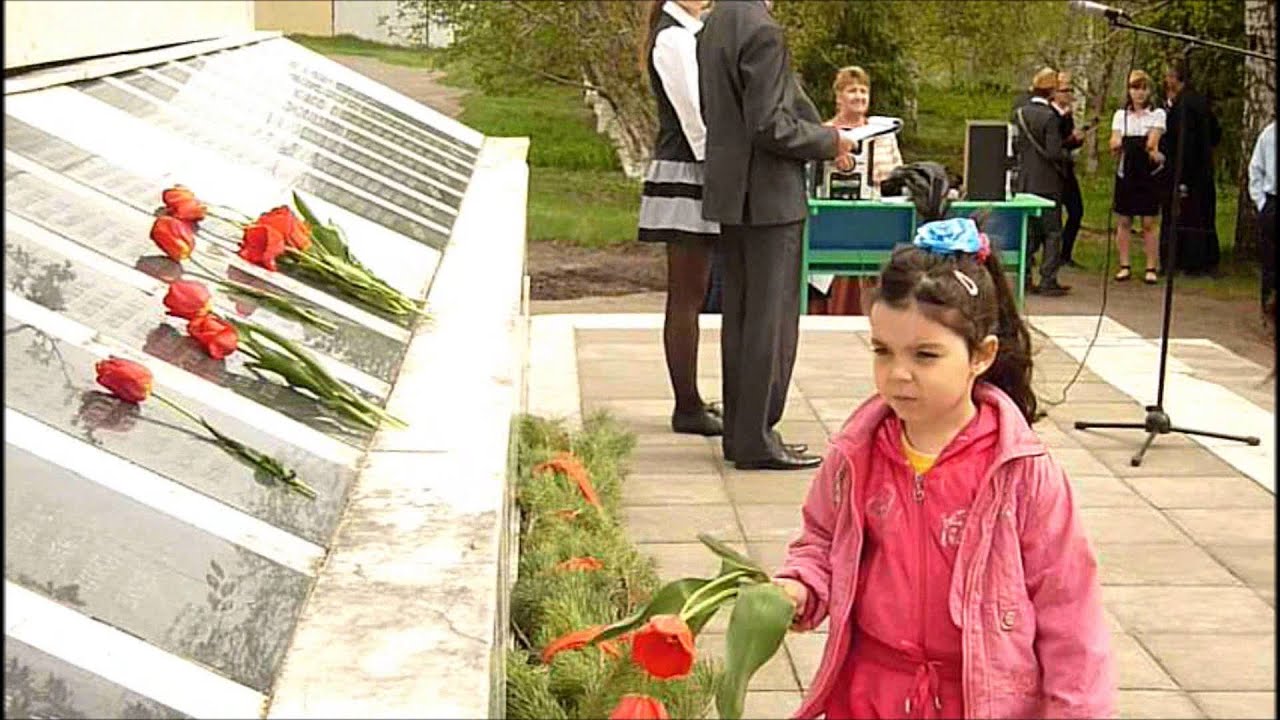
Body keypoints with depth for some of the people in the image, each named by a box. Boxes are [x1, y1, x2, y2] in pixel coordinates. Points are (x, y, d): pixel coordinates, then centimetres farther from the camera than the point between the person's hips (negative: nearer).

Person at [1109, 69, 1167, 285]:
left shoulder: (1157, 114, 4)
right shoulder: (1121, 115, 10)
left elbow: (1153, 139, -9)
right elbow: (1114, 143, 0)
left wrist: (1153, 148, -28)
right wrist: (1116, 145, -20)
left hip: (1149, 174, -2)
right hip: (1126, 173, 2)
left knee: (1148, 223, -1)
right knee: (1124, 222, 4)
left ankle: (1151, 268, 2)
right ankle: (1125, 266, 11)